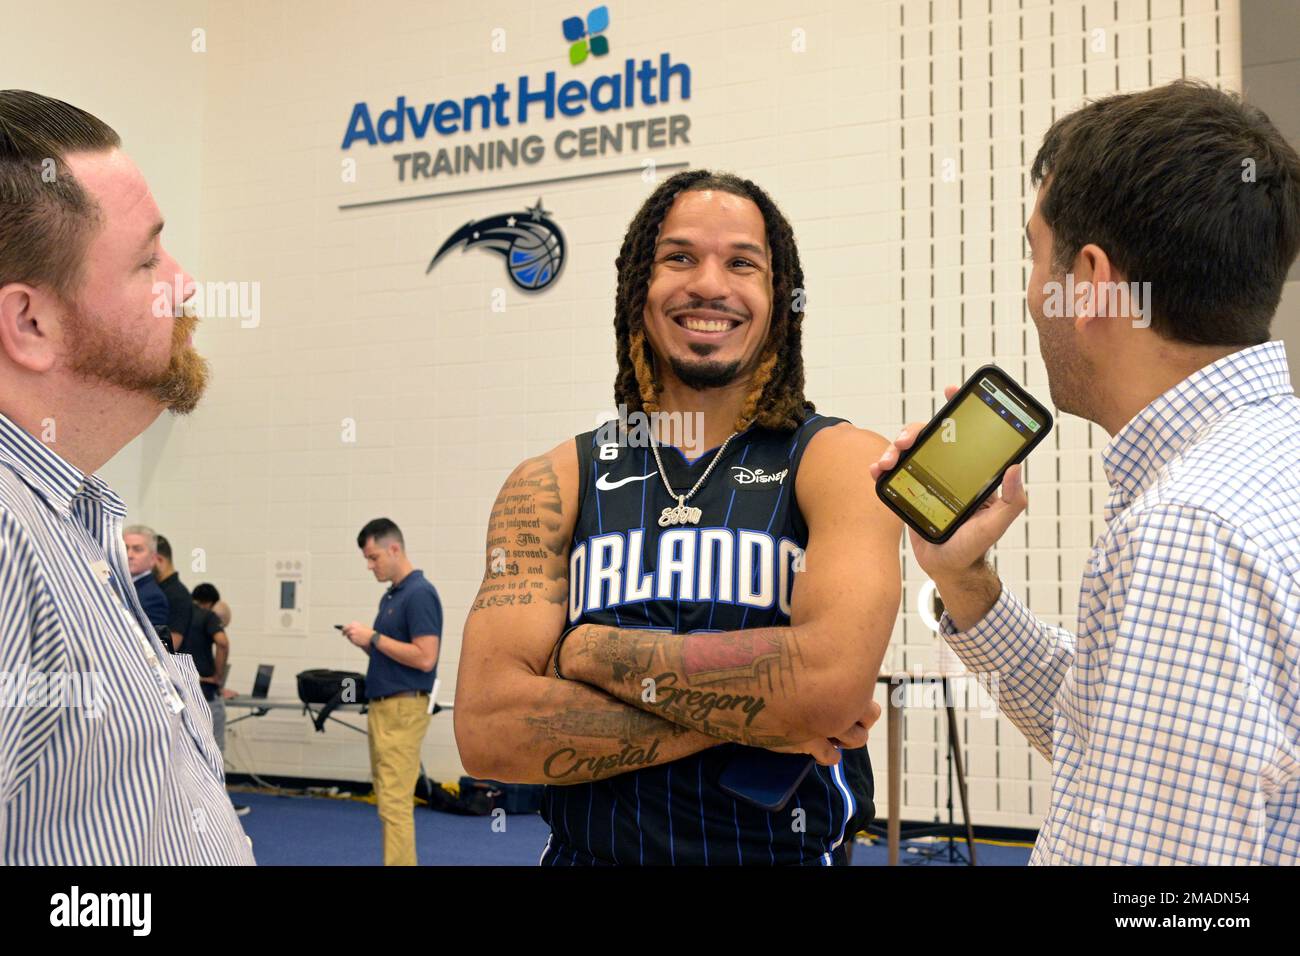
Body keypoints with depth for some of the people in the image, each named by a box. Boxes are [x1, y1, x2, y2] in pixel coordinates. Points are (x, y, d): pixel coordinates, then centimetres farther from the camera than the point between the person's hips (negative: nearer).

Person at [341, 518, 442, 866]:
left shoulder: (419, 593, -16)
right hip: (383, 707, 10)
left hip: (403, 709, -10)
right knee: (389, 800, 12)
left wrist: (374, 638, -17)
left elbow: (424, 658, -22)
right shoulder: (391, 595, 16)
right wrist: (366, 641, 4)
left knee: (395, 802, -9)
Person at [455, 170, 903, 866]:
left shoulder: (844, 462, -9)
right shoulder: (550, 486, -4)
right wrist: (749, 710, -20)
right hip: (586, 850, 2)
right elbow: (487, 732, -15)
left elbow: (832, 679, -25)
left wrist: (590, 650, -16)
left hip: (788, 848, -1)